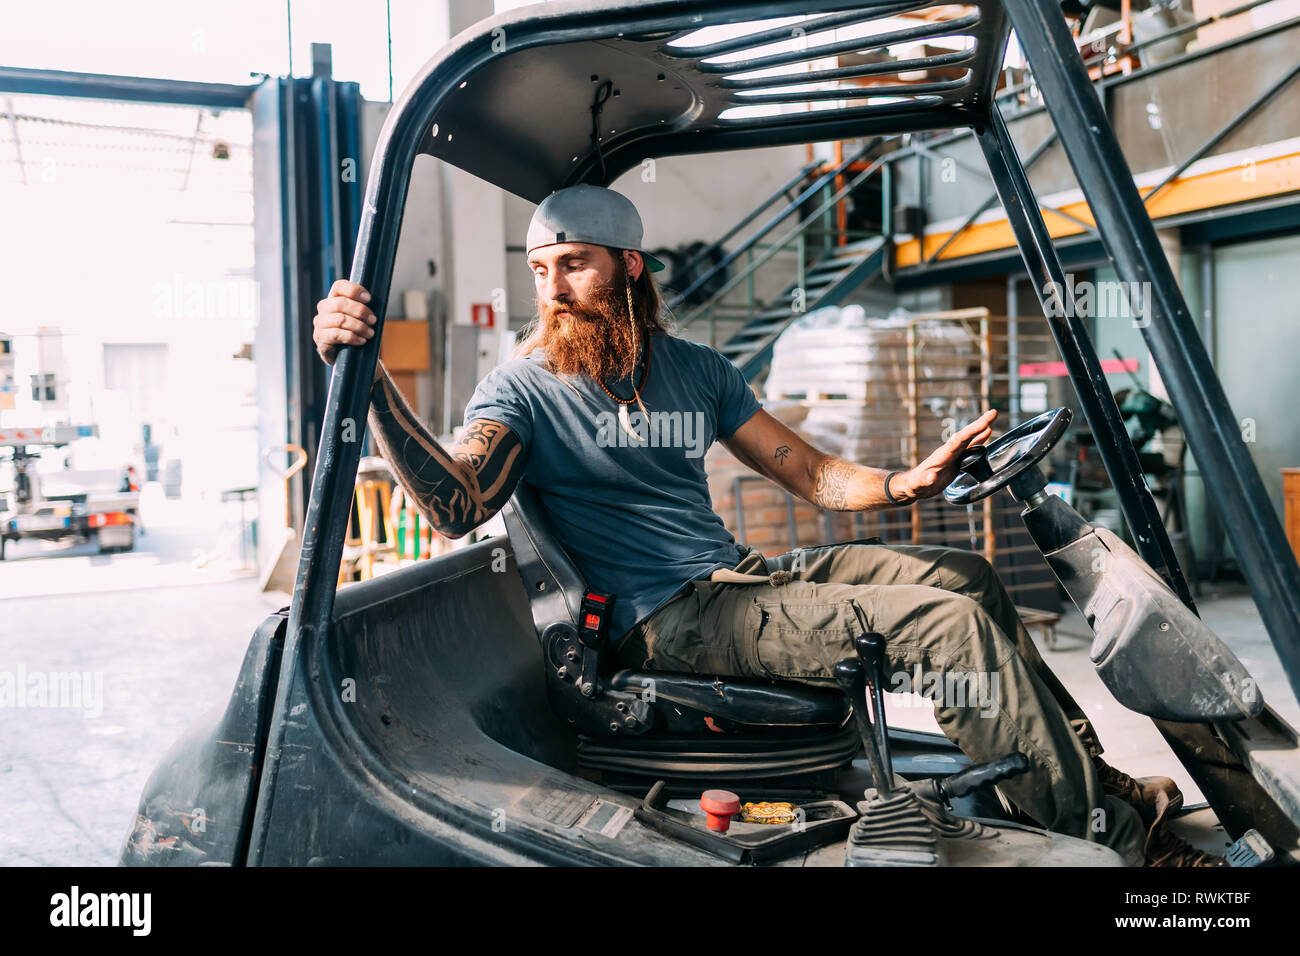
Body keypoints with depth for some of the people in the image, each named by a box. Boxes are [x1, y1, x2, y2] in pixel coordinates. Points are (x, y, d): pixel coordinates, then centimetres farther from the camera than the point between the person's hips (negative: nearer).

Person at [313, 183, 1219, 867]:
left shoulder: (696, 368, 13)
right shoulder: (526, 385, -5)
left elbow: (813, 474, 12)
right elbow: (457, 505, -24)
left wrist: (908, 483, -7)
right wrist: (370, 379, -36)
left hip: (740, 572, 8)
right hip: (672, 623, -7)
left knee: (966, 573, 7)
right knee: (953, 624, -19)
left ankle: (1095, 772, 19)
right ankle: (1112, 835, -4)